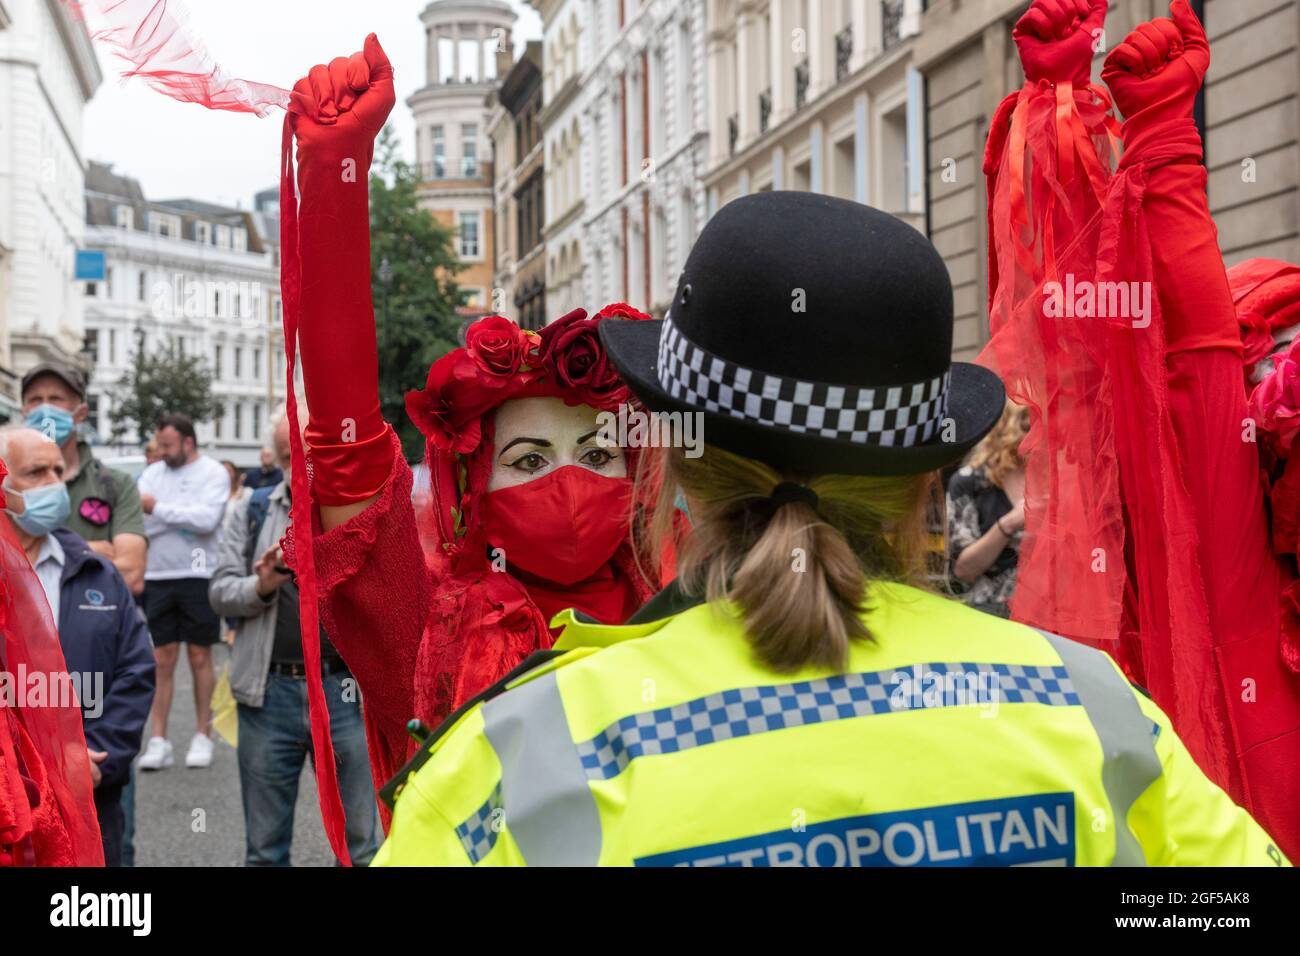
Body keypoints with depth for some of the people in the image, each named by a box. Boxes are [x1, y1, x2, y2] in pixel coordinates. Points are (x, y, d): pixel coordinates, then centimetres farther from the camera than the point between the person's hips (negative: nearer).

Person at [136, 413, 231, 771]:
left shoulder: (213, 473, -3)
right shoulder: (152, 473, 8)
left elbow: (207, 519, -18)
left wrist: (158, 508, -16)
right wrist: (182, 519, -14)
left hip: (198, 576, -3)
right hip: (158, 577, 3)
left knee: (200, 658, 6)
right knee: (163, 659, 4)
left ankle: (202, 736, 16)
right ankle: (159, 741, 7)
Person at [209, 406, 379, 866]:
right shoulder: (252, 512, 10)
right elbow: (220, 593, 6)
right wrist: (261, 586, -13)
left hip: (345, 693, -1)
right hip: (268, 693, 2)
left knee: (360, 843, 5)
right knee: (264, 848, 12)